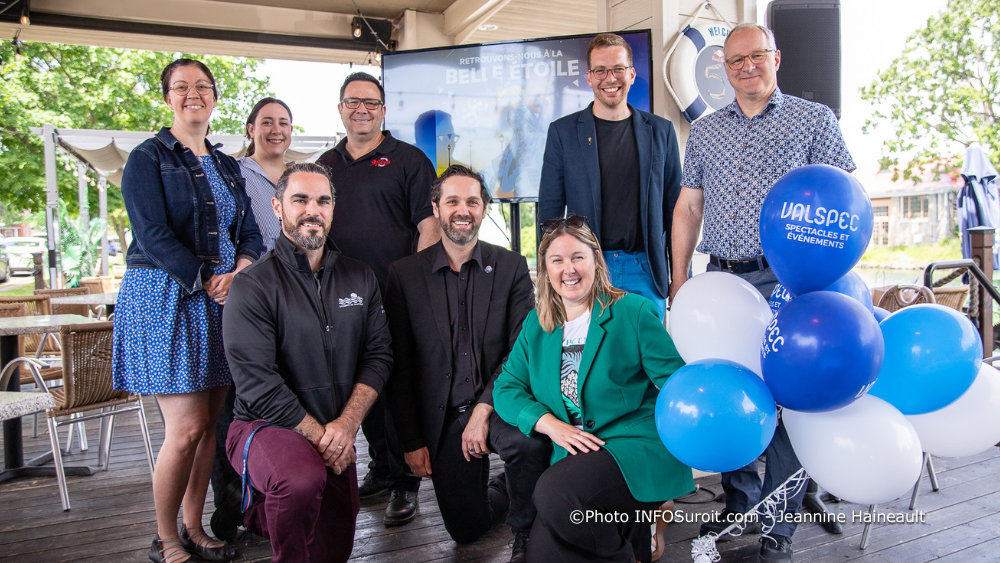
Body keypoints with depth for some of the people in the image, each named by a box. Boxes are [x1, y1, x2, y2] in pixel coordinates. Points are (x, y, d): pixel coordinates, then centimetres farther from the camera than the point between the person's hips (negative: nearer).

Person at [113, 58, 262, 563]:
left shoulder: (227, 166, 17)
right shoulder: (148, 158, -1)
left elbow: (249, 233, 12)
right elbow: (154, 236, -12)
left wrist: (241, 270, -8)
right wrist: (208, 282, -16)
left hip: (223, 301, 6)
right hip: (166, 300, -5)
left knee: (211, 425, 7)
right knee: (187, 429, -7)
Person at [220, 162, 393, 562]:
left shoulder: (360, 278, 6)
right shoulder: (252, 286, -11)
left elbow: (378, 354, 1)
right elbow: (258, 384, -16)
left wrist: (346, 424, -13)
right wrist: (320, 435, -16)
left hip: (337, 436, 6)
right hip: (265, 426, -5)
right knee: (302, 480, -38)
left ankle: (251, 511, 37)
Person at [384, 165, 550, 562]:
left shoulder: (511, 267, 0)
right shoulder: (404, 275, -1)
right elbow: (399, 368, 1)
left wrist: (483, 410, -18)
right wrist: (411, 442, -1)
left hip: (495, 405, -1)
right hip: (441, 418, 1)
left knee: (532, 441, -34)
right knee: (466, 530, 4)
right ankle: (503, 494, 38)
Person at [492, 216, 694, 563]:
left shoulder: (634, 312, -1)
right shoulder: (537, 325, 12)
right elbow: (507, 387, 8)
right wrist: (552, 425, -9)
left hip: (637, 445, -4)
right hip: (574, 453, 5)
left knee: (553, 492, -29)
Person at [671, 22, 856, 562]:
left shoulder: (814, 120, 5)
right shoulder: (703, 130, 15)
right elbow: (688, 206, 15)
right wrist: (679, 278, 9)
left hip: (785, 280, -3)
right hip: (721, 279, 4)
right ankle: (740, 503, 28)